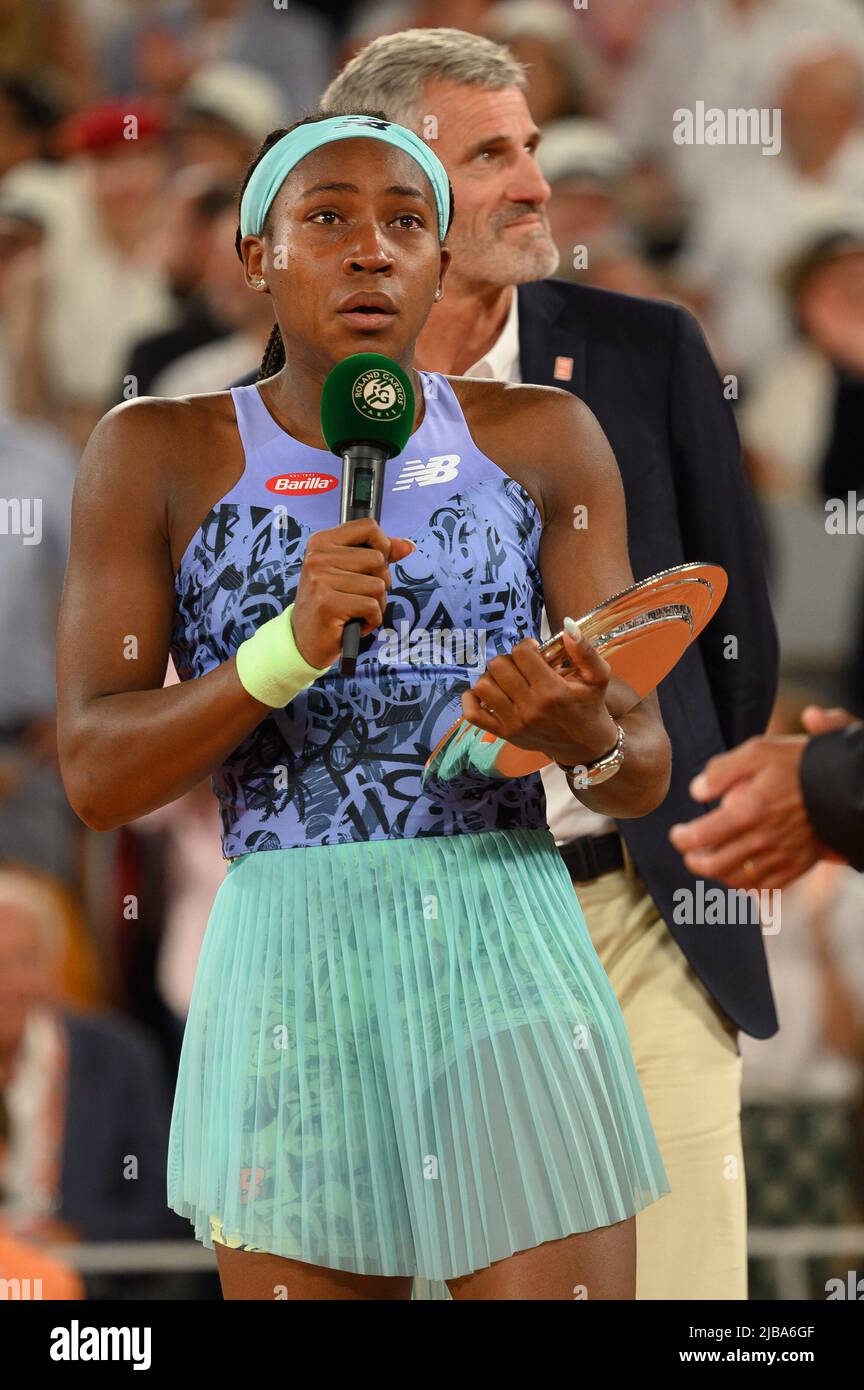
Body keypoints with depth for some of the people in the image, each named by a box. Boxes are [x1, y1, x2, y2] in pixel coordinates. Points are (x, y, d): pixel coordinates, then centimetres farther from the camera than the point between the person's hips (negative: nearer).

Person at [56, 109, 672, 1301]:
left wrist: (588, 739, -19)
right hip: (287, 968, 0)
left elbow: (647, 770, 5)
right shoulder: (160, 455, 6)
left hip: (514, 967, 1)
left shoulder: (541, 442, 9)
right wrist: (290, 647, -17)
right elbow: (95, 776, -2)